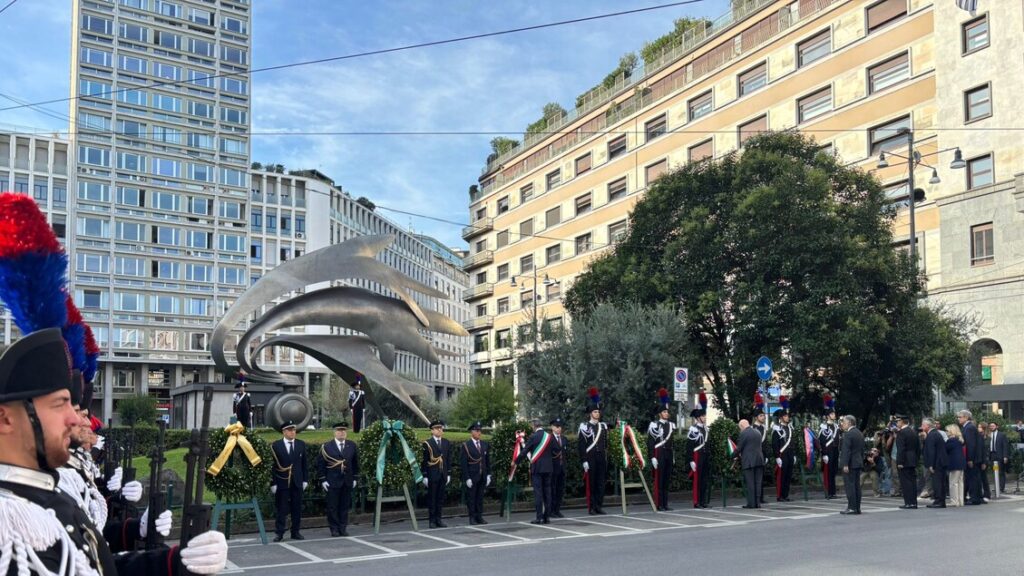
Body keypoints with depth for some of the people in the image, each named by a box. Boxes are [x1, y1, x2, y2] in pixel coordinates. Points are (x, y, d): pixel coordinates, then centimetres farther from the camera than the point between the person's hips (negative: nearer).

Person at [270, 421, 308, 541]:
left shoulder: (301, 444, 8)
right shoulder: (275, 445, -3)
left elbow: (304, 464, 10)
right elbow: (272, 465, -5)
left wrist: (305, 480, 5)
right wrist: (273, 483, -9)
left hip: (297, 482, 3)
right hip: (282, 482, -3)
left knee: (297, 509, 7)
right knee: (282, 509, 0)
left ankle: (296, 532, 15)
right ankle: (279, 533, 6)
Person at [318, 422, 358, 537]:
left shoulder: (352, 446, 7)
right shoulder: (326, 447, -1)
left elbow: (356, 463, 13)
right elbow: (320, 464, 1)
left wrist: (355, 478, 8)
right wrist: (323, 480, -4)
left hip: (347, 482, 2)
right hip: (332, 482, -2)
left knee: (345, 506, 5)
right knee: (332, 507, 1)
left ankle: (343, 527, 13)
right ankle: (334, 528, 9)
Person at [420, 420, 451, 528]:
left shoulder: (446, 443, 11)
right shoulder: (427, 443, -3)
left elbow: (449, 459, 13)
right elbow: (423, 461, -4)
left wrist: (448, 474, 9)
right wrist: (424, 476, -8)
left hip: (443, 475, 4)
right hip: (432, 475, -4)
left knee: (440, 497, 7)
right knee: (432, 498, 0)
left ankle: (438, 519, 13)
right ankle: (432, 520, 6)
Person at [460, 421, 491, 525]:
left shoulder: (485, 444, 10)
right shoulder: (466, 445, -5)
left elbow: (488, 461, 13)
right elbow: (463, 463, -8)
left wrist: (488, 475, 7)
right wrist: (467, 478, -13)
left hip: (483, 476, 4)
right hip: (472, 477, -4)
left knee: (480, 497, 8)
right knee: (471, 497, 1)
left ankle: (479, 517, 13)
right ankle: (472, 518, 7)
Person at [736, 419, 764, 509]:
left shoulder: (743, 433, -9)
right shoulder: (757, 432, 13)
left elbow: (739, 448, -8)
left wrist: (737, 455, 12)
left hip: (748, 461, -6)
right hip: (759, 460, 6)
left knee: (750, 483, -3)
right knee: (758, 482, 7)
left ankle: (751, 503, -3)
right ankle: (757, 502, 8)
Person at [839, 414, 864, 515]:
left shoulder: (848, 434, -14)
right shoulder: (860, 433, 14)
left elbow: (846, 450, -19)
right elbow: (862, 449, 18)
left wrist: (845, 464, -19)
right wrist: (861, 461, 21)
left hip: (850, 464, -9)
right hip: (858, 462, 9)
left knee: (849, 485, -7)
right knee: (857, 485, 10)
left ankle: (852, 508, -8)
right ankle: (857, 508, 12)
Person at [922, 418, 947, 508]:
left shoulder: (931, 436, -15)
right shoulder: (936, 433, 16)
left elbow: (931, 451, -19)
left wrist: (931, 465, -18)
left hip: (937, 463, -10)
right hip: (941, 462, 10)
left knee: (937, 483, -6)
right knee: (940, 483, 13)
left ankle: (939, 502, -5)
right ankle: (940, 501, 18)